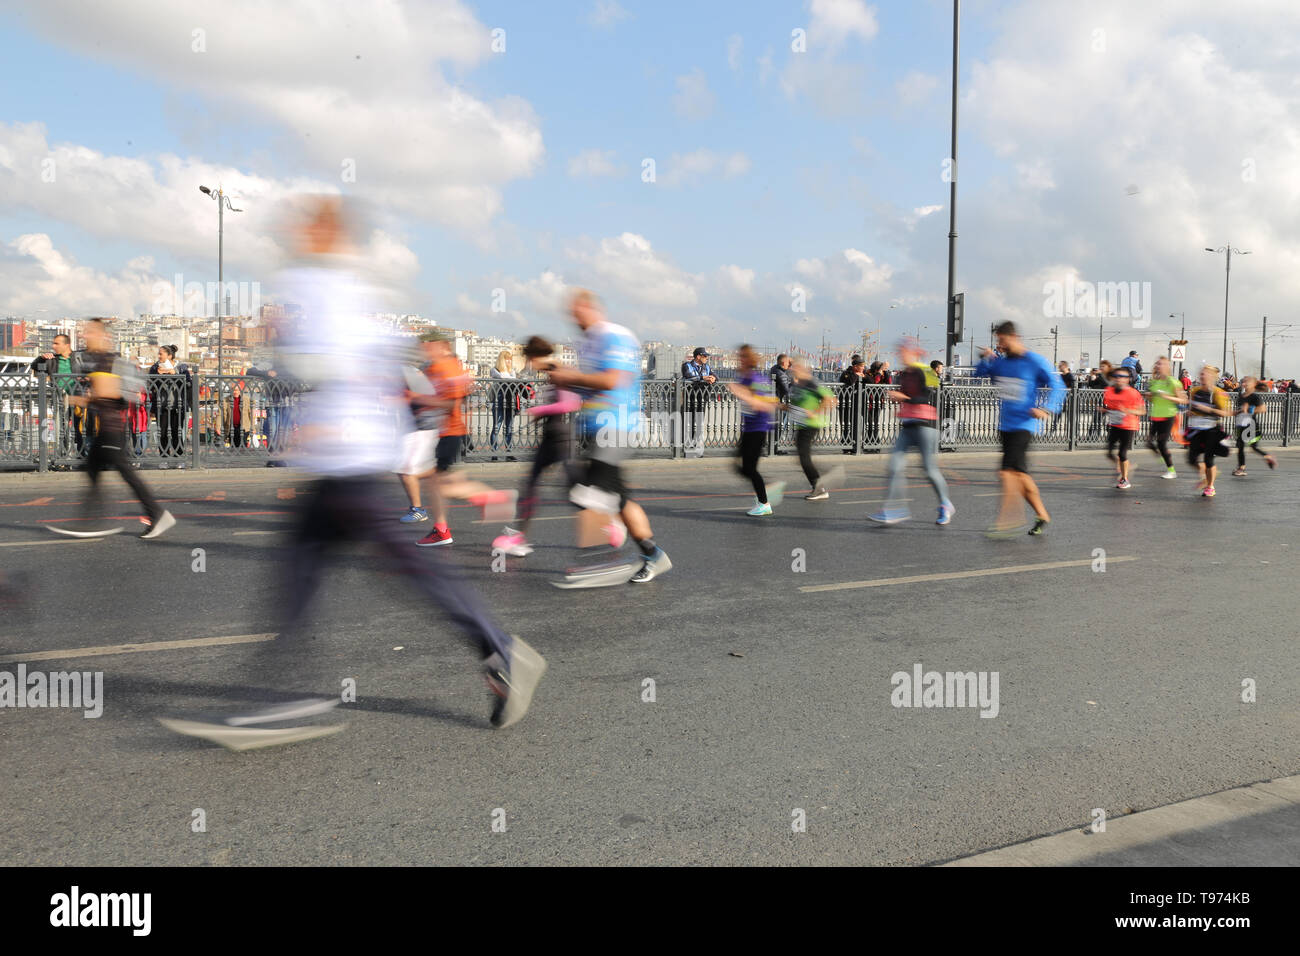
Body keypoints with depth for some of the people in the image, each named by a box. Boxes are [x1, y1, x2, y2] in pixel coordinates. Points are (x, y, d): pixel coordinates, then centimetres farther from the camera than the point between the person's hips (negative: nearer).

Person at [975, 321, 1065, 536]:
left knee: (1008, 472, -19)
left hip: (1023, 425, -7)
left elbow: (1057, 387, -7)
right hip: (1005, 425, 7)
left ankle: (1007, 521, -17)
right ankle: (1042, 515, 23)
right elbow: (980, 373, 23)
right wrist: (985, 359, 2)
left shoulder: (1035, 361, -8)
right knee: (1020, 474, 10)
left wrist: (1047, 409, -23)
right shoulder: (1001, 362, 9)